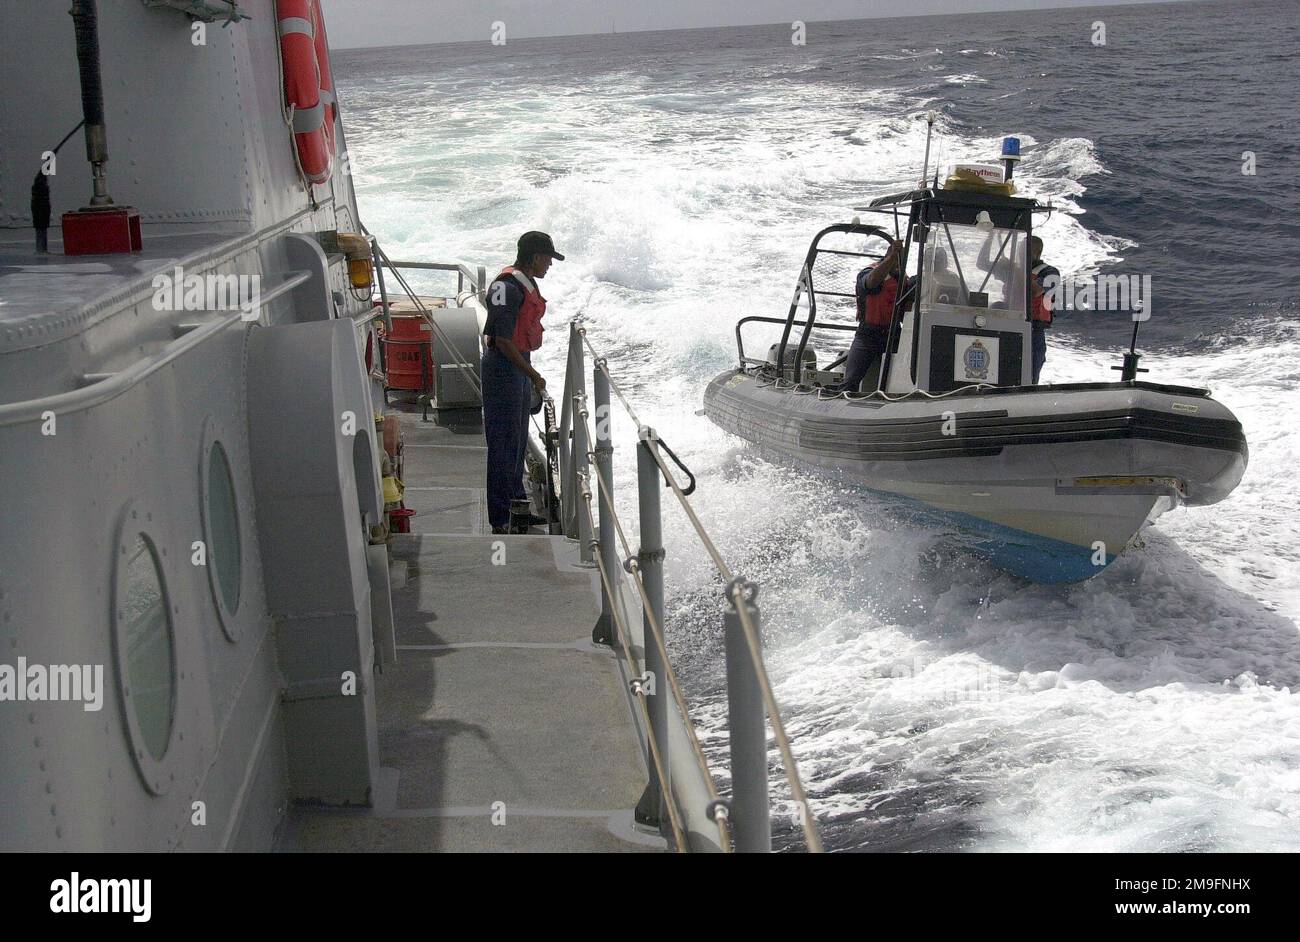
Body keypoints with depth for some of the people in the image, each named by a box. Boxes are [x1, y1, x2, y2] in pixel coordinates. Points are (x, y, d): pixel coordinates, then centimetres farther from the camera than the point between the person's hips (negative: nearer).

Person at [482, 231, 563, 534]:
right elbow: (503, 341, -23)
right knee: (504, 441, -5)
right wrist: (533, 374, -19)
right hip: (504, 366, -10)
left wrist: (530, 375, 22)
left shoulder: (526, 284, 11)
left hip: (520, 364, 10)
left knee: (518, 440, 18)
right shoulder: (509, 288, -21)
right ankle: (501, 519, 0)